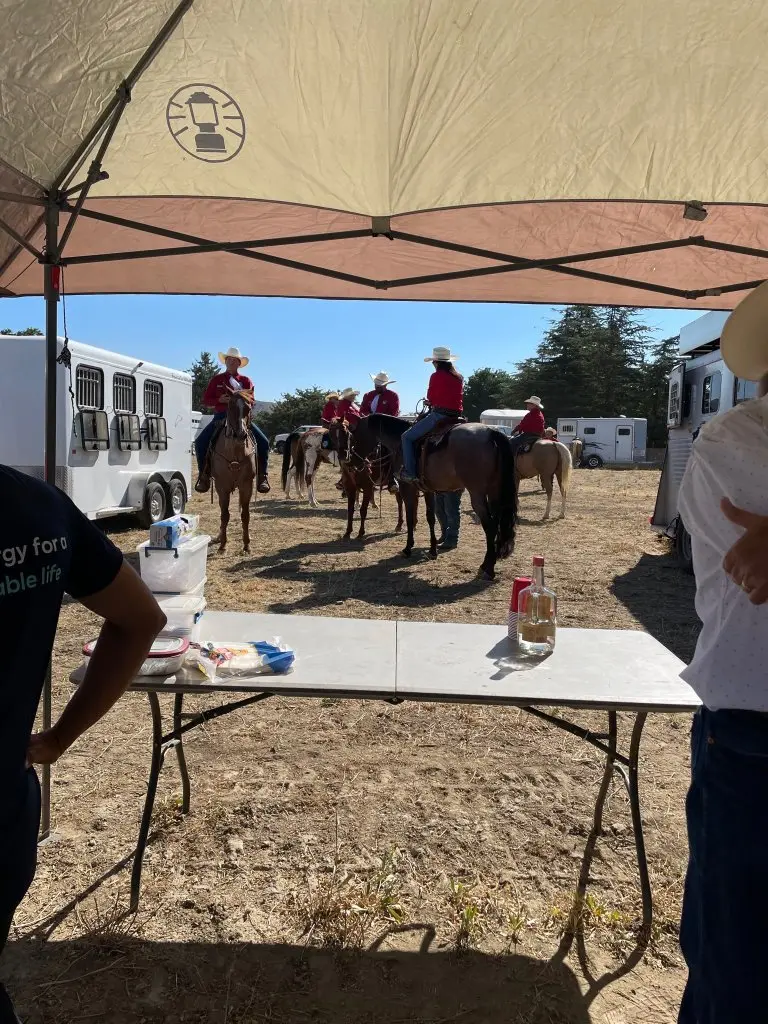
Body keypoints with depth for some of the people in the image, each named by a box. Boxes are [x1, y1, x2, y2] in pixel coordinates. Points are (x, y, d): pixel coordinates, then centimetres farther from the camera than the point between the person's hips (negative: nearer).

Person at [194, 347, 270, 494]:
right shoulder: (216, 380, 12)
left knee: (263, 442, -19)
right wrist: (220, 400, -13)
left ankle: (262, 476, -9)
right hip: (220, 417, 0)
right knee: (200, 442, -19)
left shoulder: (246, 381, 12)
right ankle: (204, 476, -6)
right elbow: (206, 400, 7)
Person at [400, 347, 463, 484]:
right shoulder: (459, 377, 14)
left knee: (407, 437, 1)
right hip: (456, 415, 8)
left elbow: (430, 397, -2)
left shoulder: (436, 376, -7)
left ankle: (410, 473, -9)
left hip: (439, 415, -8)